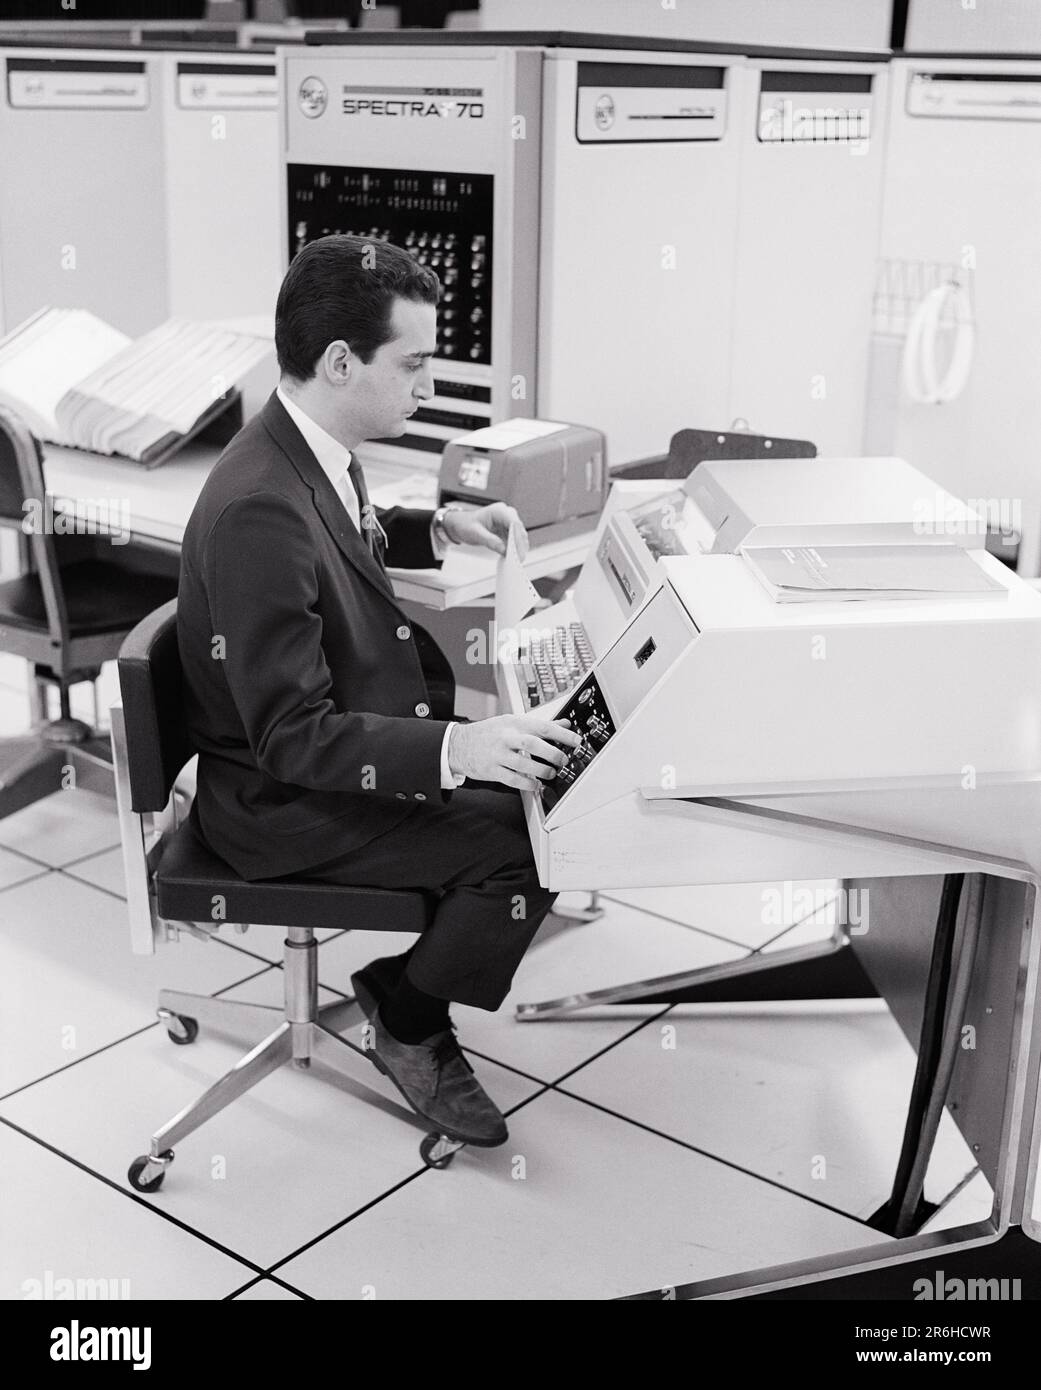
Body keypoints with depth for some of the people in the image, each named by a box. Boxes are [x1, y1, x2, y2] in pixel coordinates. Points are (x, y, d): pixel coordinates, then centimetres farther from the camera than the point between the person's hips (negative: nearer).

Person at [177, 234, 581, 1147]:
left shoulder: (312, 450, -1)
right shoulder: (258, 512, -31)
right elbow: (292, 738, -30)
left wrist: (442, 529, 10)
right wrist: (455, 750, -39)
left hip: (362, 716, 10)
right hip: (283, 799, -10)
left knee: (547, 751, 10)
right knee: (536, 831, -19)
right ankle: (409, 1023, 6)